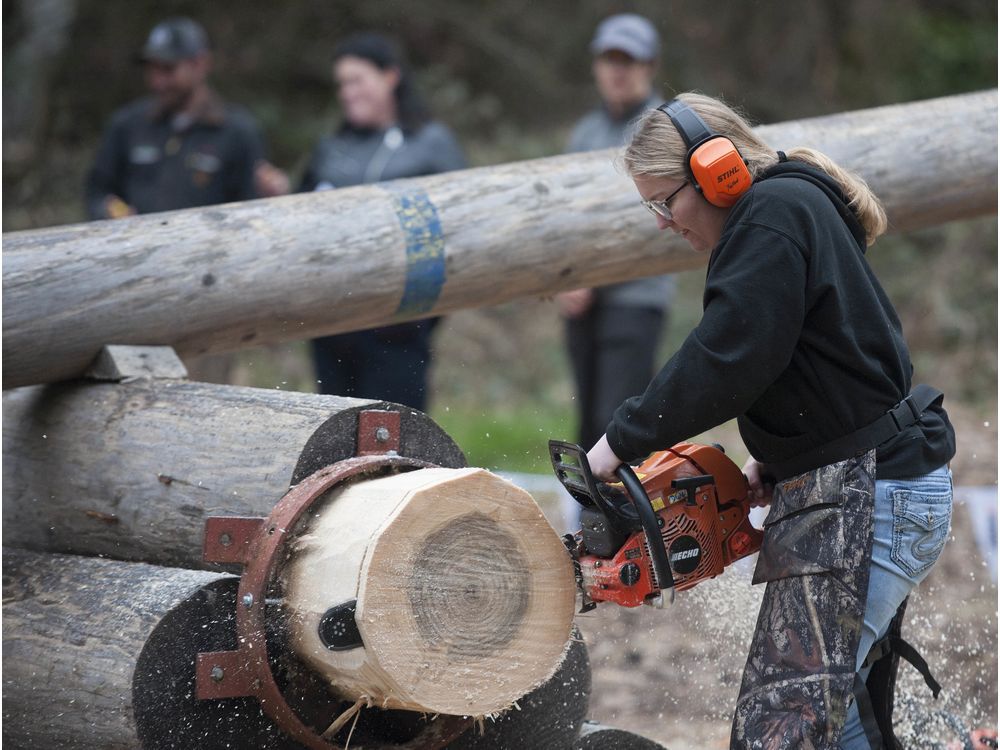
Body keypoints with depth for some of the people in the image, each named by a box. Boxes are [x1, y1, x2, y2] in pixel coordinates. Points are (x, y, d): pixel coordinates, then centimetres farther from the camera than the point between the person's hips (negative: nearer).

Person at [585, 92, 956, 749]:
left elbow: (728, 358, -22)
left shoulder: (774, 211, -13)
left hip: (861, 494, -11)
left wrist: (622, 440, -14)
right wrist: (774, 461, 10)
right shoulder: (799, 210, 18)